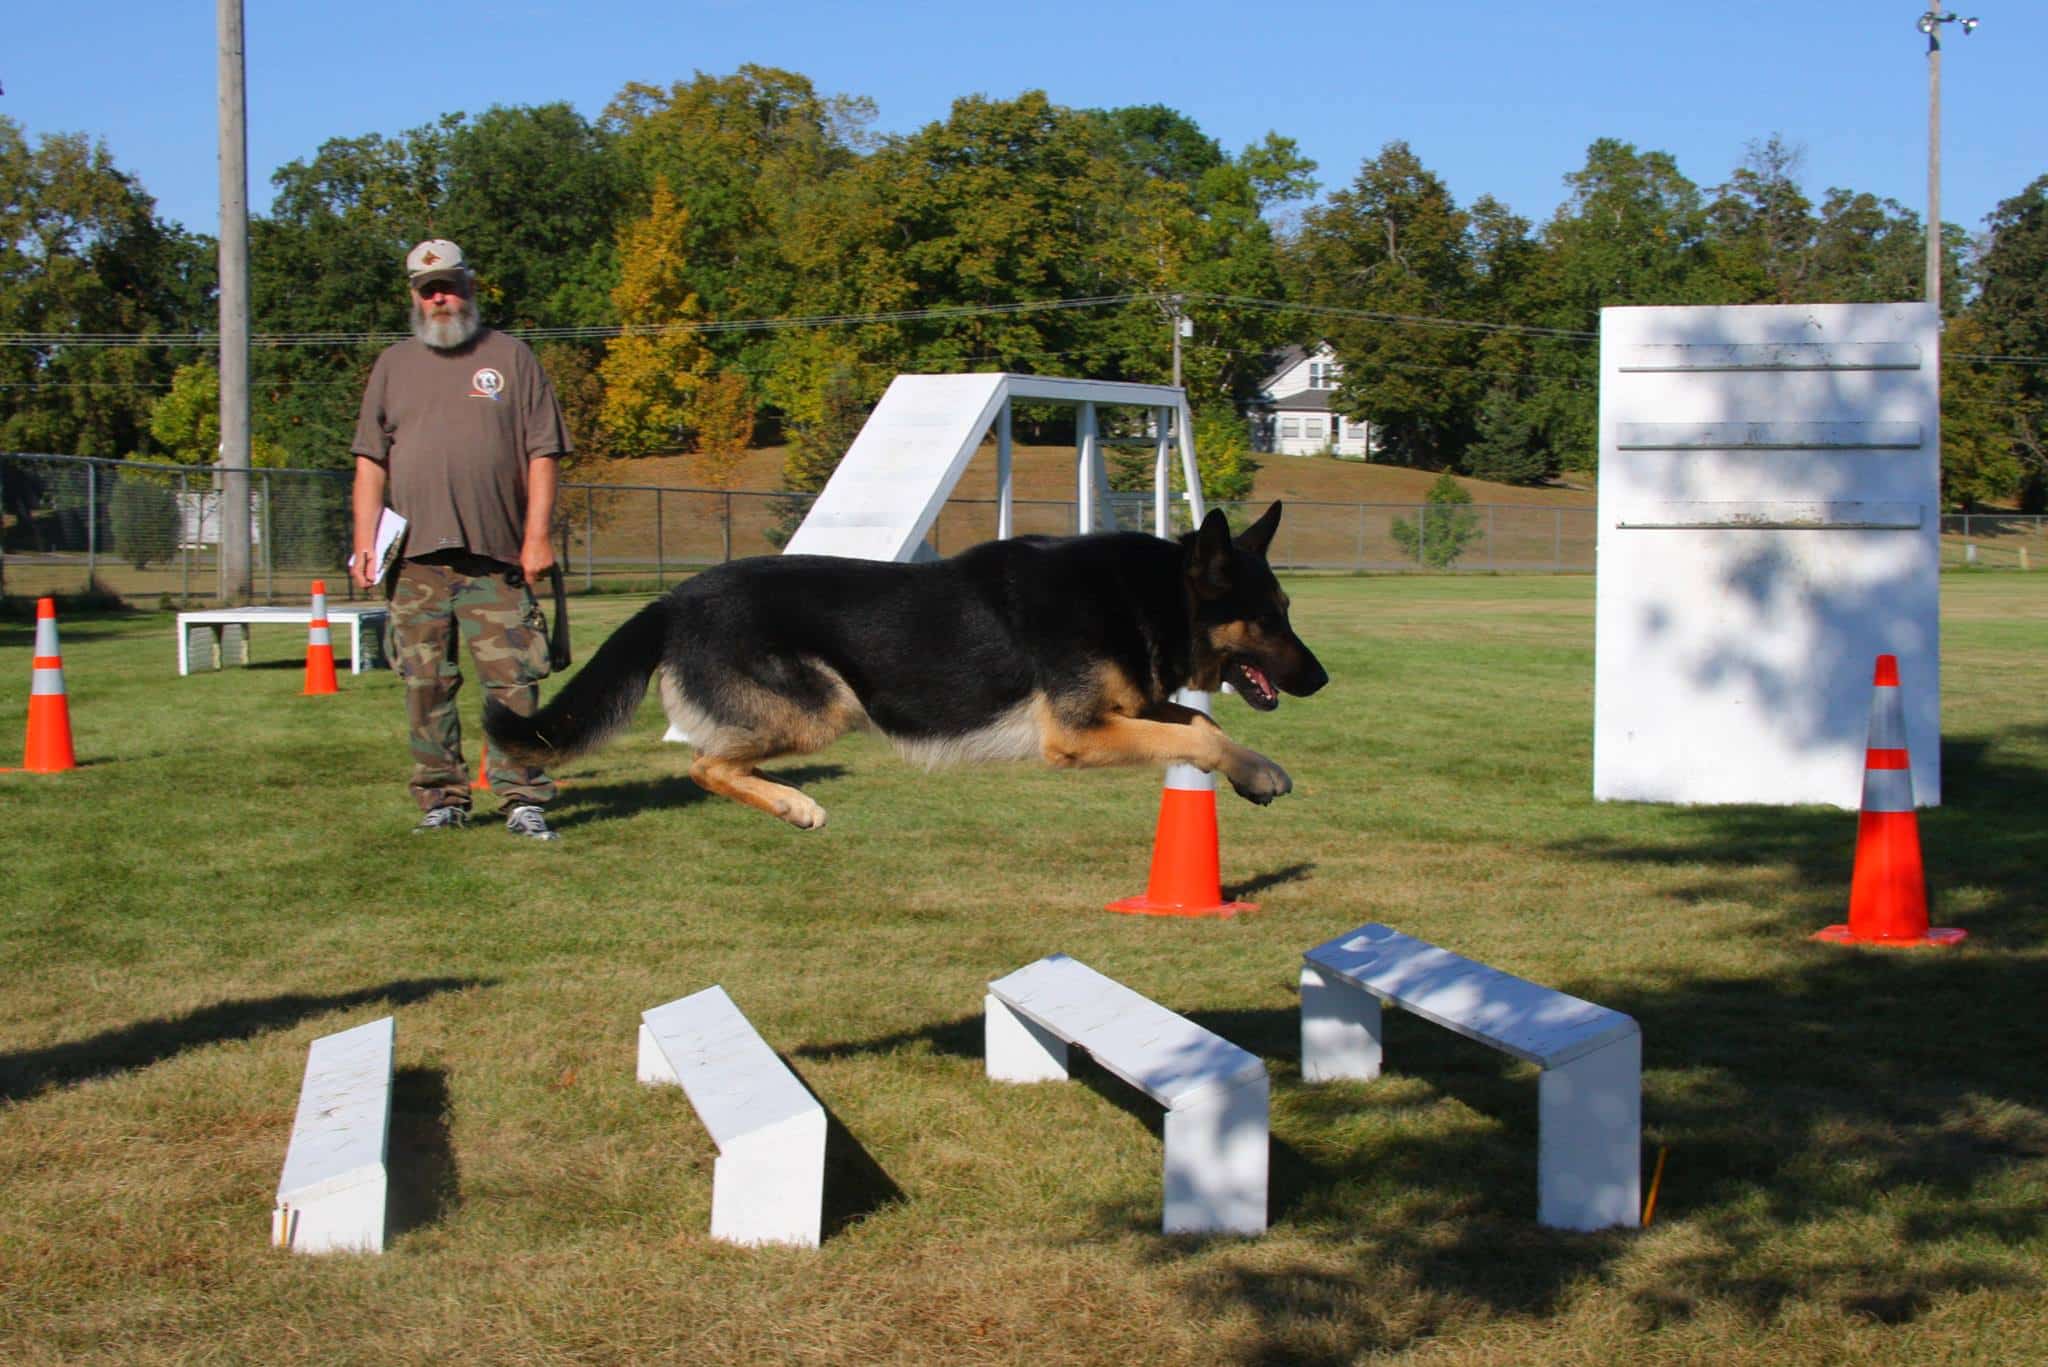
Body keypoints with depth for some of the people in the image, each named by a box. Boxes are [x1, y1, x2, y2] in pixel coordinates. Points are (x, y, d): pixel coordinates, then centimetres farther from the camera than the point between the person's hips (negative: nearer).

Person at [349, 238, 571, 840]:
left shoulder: (510, 357, 10)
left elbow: (542, 454, 5)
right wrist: (365, 540, 3)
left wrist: (537, 535, -4)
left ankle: (523, 799, -2)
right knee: (425, 686, 3)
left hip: (496, 559, -2)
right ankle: (441, 800, 12)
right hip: (415, 560, 3)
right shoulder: (393, 365, 17)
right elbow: (371, 461, 14)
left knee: (513, 680, -7)